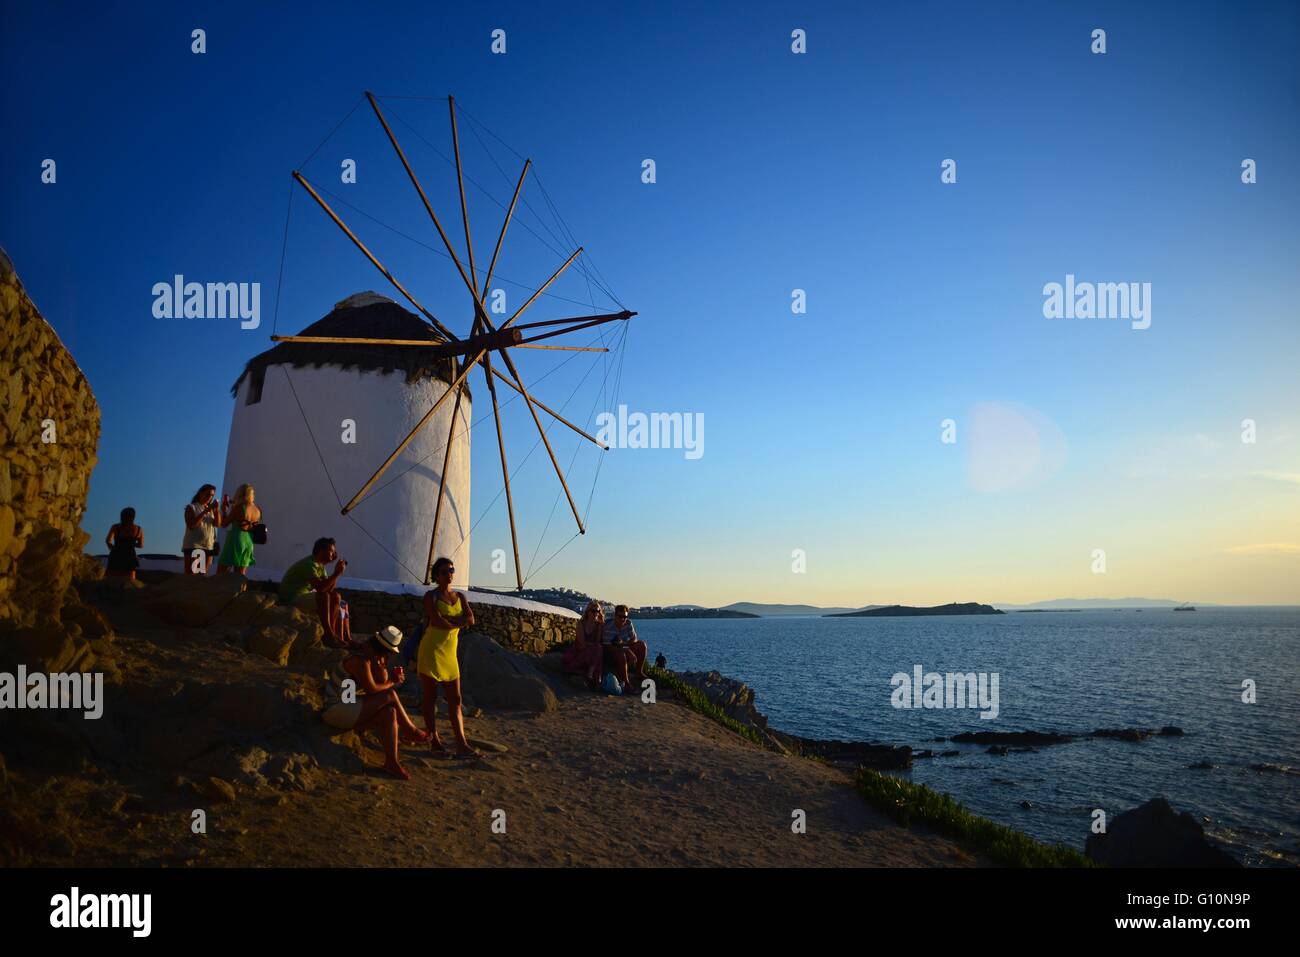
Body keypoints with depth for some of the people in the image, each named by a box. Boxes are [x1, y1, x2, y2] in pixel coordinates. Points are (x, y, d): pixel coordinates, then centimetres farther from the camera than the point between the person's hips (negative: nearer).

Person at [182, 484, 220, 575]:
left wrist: (217, 510, -16)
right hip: (193, 545, -5)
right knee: (189, 576, -10)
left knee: (202, 576, 6)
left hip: (208, 546, 5)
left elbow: (217, 523, -2)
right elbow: (191, 525, -13)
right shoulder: (191, 507, 1)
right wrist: (205, 512, -18)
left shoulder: (211, 509, 14)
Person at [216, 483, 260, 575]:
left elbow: (224, 524, -5)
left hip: (235, 541, -6)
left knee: (219, 575, 2)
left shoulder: (238, 507, -12)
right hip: (249, 543, 6)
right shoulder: (257, 510, 4)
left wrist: (224, 509, 10)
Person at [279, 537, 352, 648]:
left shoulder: (320, 566, 10)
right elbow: (320, 588, -31)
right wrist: (336, 574, -28)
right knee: (323, 596, -30)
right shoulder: (309, 564, -19)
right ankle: (329, 634, -26)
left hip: (305, 597, 10)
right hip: (291, 599, -10)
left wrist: (337, 573, -6)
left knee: (336, 598, 2)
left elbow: (329, 589, 4)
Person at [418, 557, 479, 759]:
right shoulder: (431, 596, -3)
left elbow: (471, 620, -2)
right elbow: (436, 621, -18)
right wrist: (458, 622, -5)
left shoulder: (460, 596, 13)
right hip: (432, 650, -5)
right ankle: (435, 741, 6)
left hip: (450, 653, 5)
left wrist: (449, 620, -15)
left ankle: (462, 745, -1)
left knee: (455, 699, 1)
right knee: (431, 697, 1)